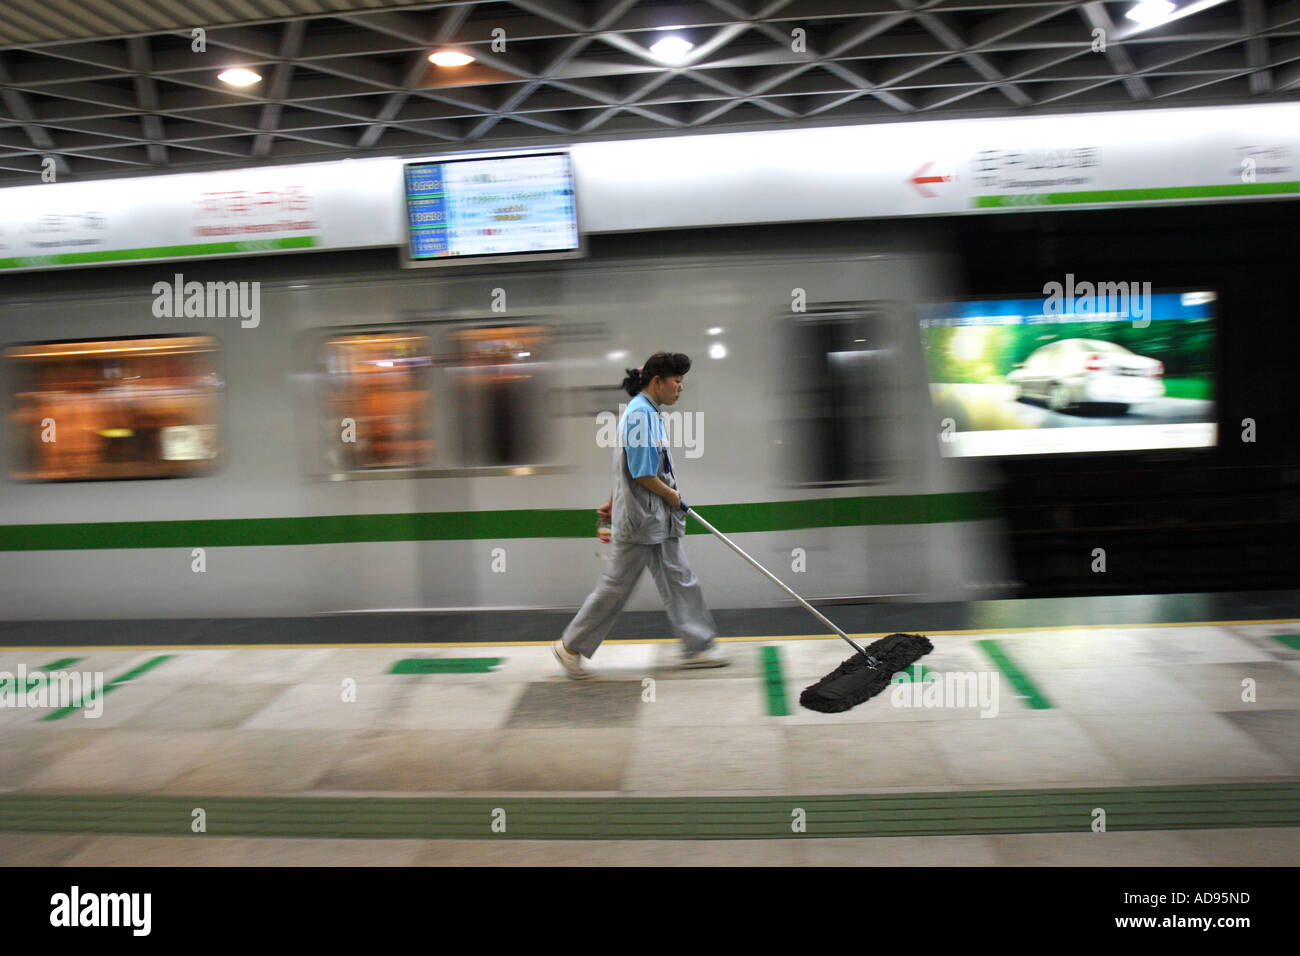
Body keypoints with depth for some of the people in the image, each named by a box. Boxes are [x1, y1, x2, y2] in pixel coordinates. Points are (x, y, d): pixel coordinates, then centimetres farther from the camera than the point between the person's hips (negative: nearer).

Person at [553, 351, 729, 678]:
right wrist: (671, 496, -9)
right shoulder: (640, 414, -20)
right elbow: (641, 472, -23)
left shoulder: (650, 412, 12)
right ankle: (571, 646, 14)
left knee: (679, 581, 11)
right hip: (640, 517, -10)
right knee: (616, 585, 1)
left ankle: (697, 646, 18)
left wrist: (614, 502, 23)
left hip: (658, 519, 10)